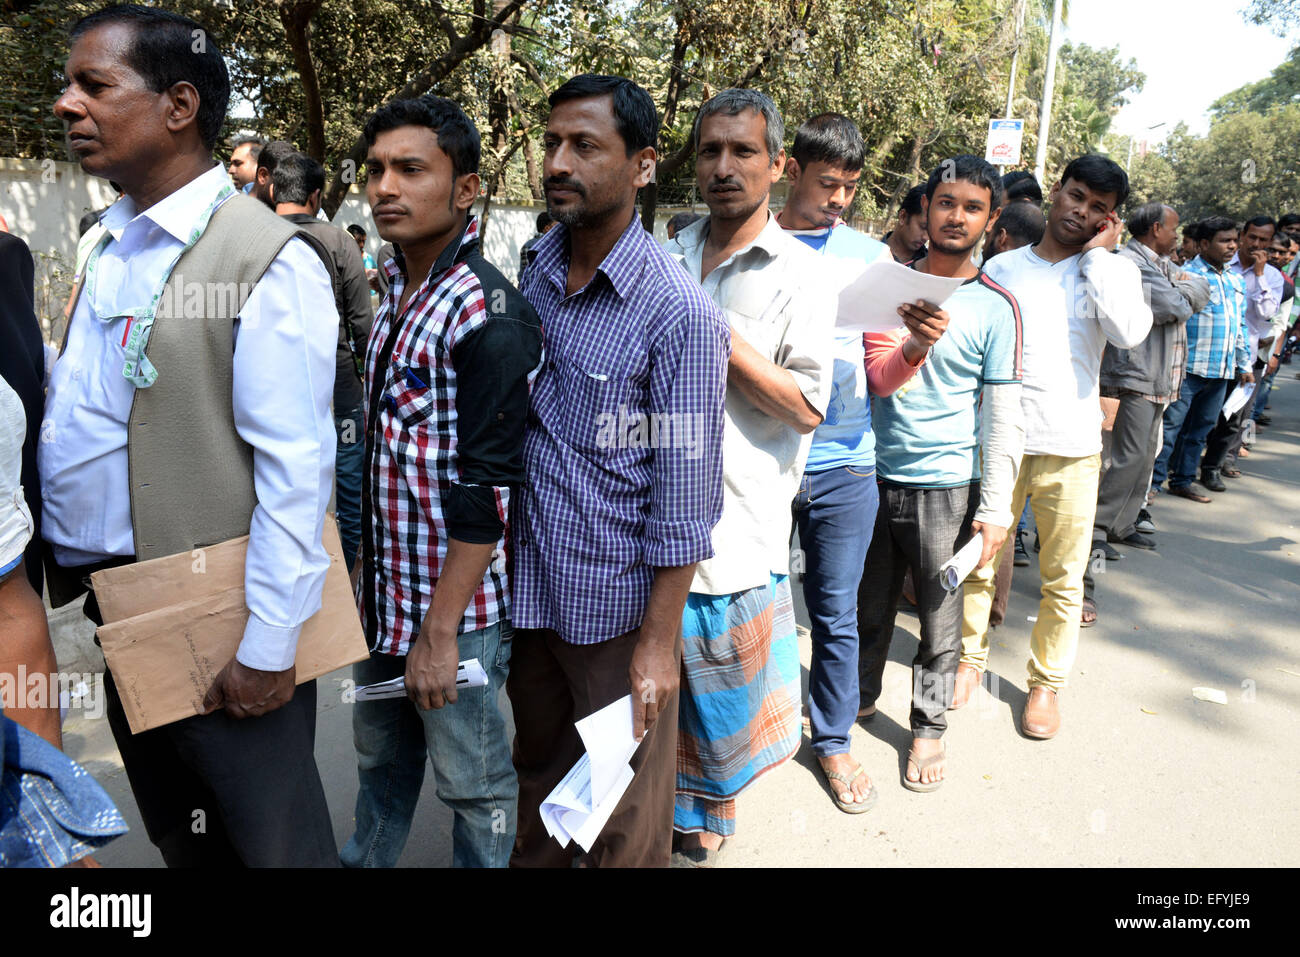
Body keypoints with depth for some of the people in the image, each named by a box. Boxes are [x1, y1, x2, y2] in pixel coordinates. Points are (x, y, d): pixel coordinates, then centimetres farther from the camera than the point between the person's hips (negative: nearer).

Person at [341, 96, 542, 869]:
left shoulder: (488, 315, -19)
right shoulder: (396, 294, 8)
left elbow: (487, 489, -22)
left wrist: (440, 630, -20)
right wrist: (368, 570, 17)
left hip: (458, 602, -8)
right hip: (386, 590, 8)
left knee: (472, 778, 12)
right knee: (380, 750, 26)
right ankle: (367, 859, 48)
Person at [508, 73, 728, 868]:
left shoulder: (680, 312, -17)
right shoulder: (532, 270, 2)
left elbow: (685, 495, -16)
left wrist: (658, 643, -14)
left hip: (616, 602, -5)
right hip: (526, 586, 6)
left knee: (624, 818, 14)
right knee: (537, 774, 25)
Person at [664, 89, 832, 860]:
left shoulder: (798, 272, -5)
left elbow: (808, 406, -12)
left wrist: (721, 337, -18)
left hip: (738, 514, -4)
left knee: (727, 687, 9)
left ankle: (710, 820, 34)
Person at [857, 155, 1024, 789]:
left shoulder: (996, 306, -2)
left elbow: (1002, 414, -4)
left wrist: (997, 507, -9)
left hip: (946, 486, -2)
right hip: (876, 475, 3)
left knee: (940, 619, 8)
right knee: (869, 607, 15)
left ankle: (929, 725, 28)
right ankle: (856, 701, 36)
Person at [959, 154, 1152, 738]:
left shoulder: (1114, 271, 5)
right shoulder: (1002, 267, 9)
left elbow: (1130, 332, -17)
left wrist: (1097, 254, -8)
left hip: (1070, 448, -1)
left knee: (1063, 577, 7)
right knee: (980, 561, 9)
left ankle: (1046, 682, 24)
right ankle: (971, 657, 29)